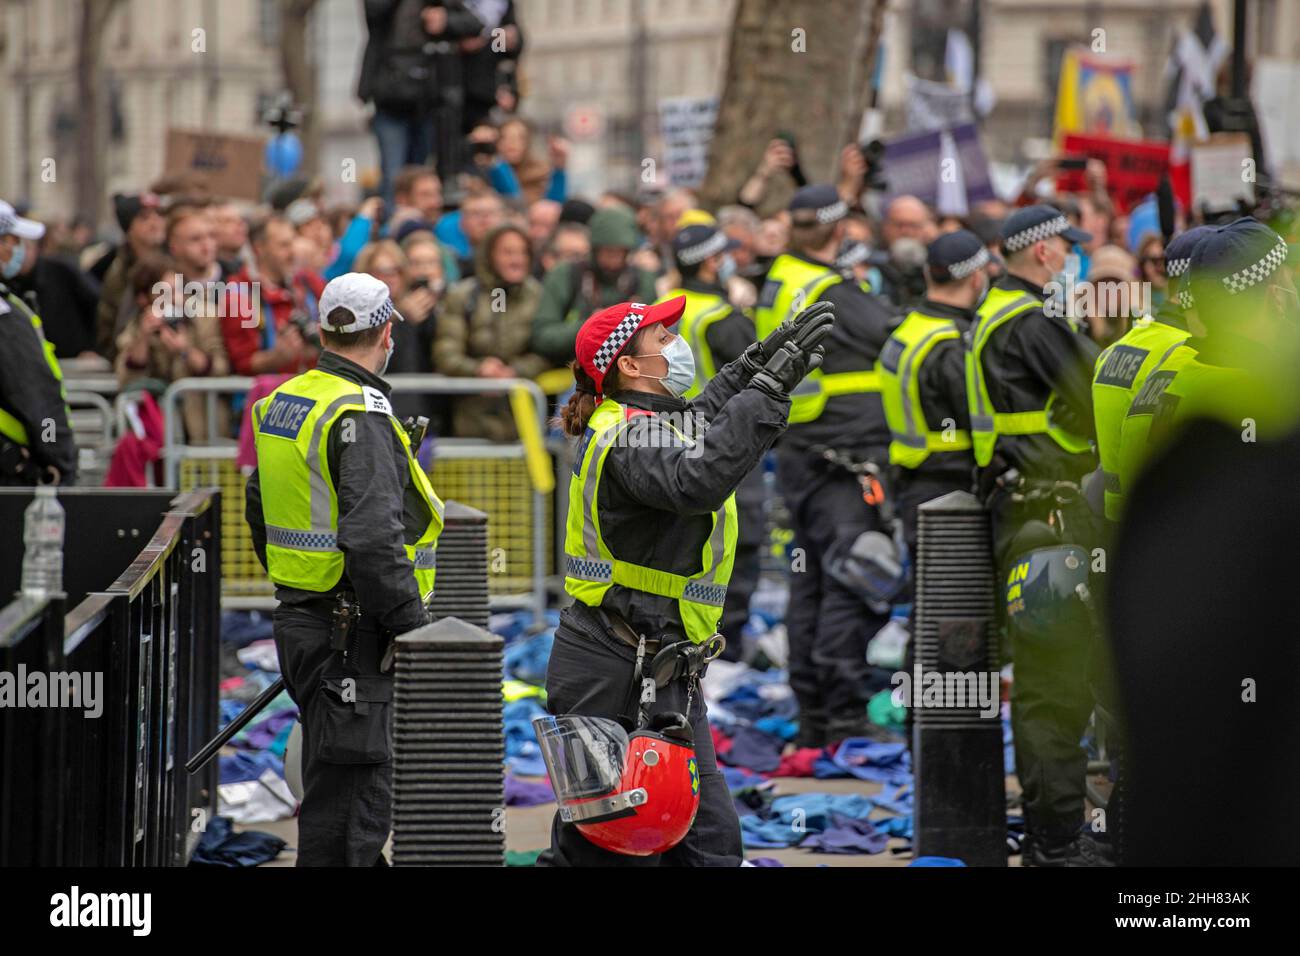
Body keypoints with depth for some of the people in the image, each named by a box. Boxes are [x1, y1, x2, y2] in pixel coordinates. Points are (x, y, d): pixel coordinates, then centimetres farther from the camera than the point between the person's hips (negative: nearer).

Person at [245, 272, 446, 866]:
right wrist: (411, 627, -19)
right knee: (348, 788, -6)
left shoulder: (283, 403, 11)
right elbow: (373, 538, -26)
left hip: (301, 615, 10)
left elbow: (260, 509, 23)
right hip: (351, 633, -10)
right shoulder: (360, 416, -18)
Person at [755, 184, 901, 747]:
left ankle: (812, 715, 17)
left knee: (811, 584, 13)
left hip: (796, 453, 9)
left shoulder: (779, 282, 9)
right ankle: (843, 716, -9)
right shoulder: (835, 295, -17)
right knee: (851, 586, -7)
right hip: (846, 456, -9)